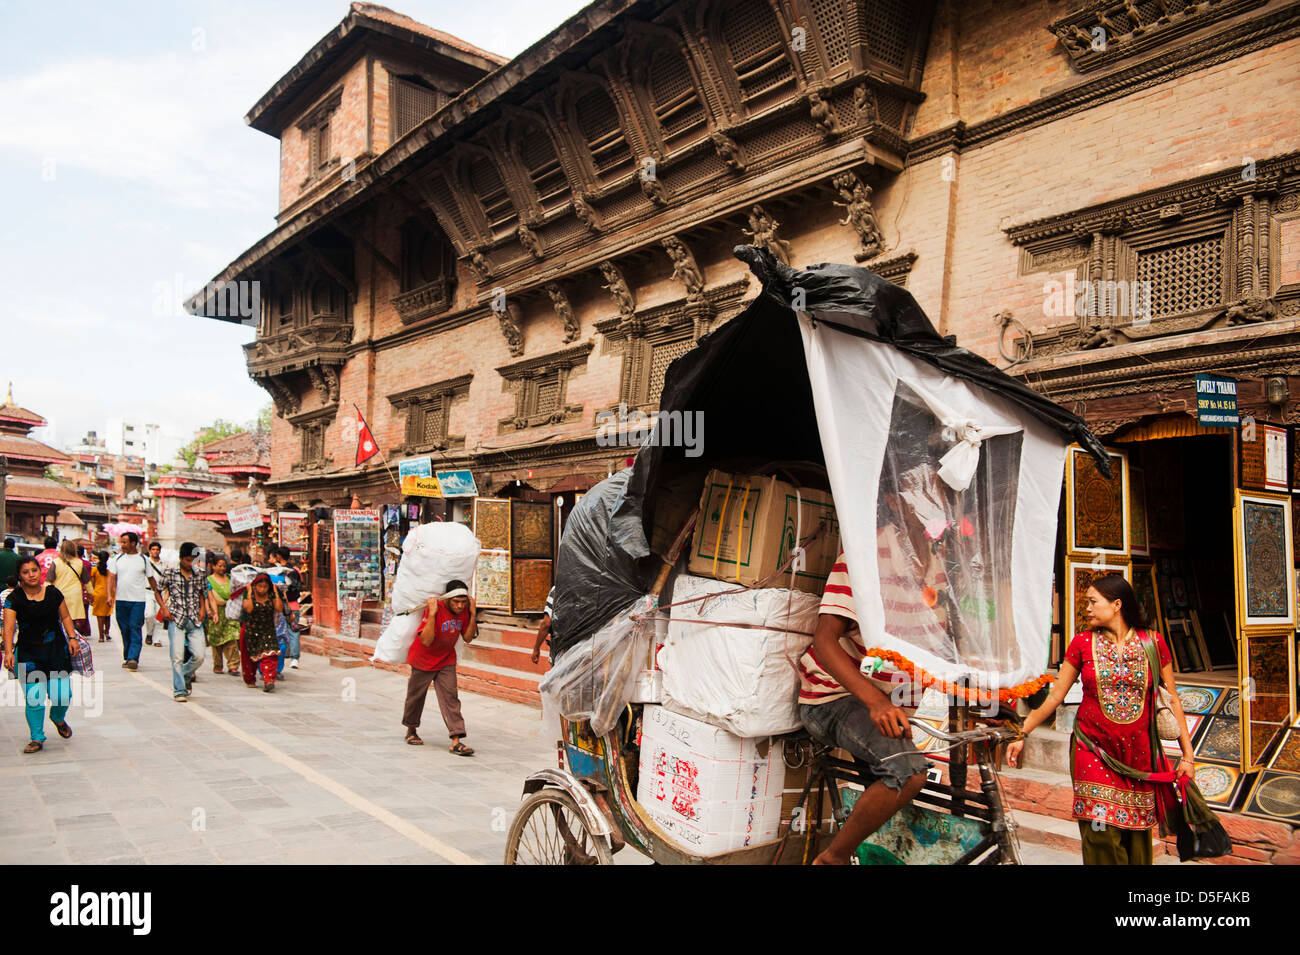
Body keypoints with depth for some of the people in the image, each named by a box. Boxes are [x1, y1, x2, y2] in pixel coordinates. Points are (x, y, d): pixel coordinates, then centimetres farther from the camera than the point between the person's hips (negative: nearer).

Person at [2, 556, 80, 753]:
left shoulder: (53, 593, 3)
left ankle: (58, 718, 31)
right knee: (33, 697, -7)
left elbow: (65, 617, 14)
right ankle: (37, 739, 12)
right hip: (28, 653, -2)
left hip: (56, 649, 2)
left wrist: (72, 637, 1)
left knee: (62, 695, -4)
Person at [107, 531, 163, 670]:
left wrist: (157, 592, 18)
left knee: (135, 629, -11)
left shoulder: (143, 559, 4)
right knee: (124, 630, 8)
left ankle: (133, 658, -17)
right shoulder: (117, 559, 8)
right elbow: (111, 578, 4)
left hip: (138, 600, -2)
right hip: (121, 600, 2)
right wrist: (109, 595, -8)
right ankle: (126, 657, 20)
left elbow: (151, 578, 14)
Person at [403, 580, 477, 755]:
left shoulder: (464, 610, -10)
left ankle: (456, 741, -11)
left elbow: (468, 638, -5)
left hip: (447, 662, 4)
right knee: (416, 695, 13)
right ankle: (411, 730, 38)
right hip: (423, 660, -4)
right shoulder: (435, 608, -28)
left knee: (450, 698, -7)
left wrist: (473, 614, -16)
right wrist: (432, 614, -40)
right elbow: (426, 641, -33)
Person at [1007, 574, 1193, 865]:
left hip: (1139, 753, 1)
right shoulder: (1083, 642, 1)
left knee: (1136, 835, 6)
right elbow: (1054, 696, 3)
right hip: (1093, 751, 0)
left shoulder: (1152, 642, 1)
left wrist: (1187, 755, 2)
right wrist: (1022, 735, 0)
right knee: (1101, 832, -7)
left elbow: (1172, 700, 5)